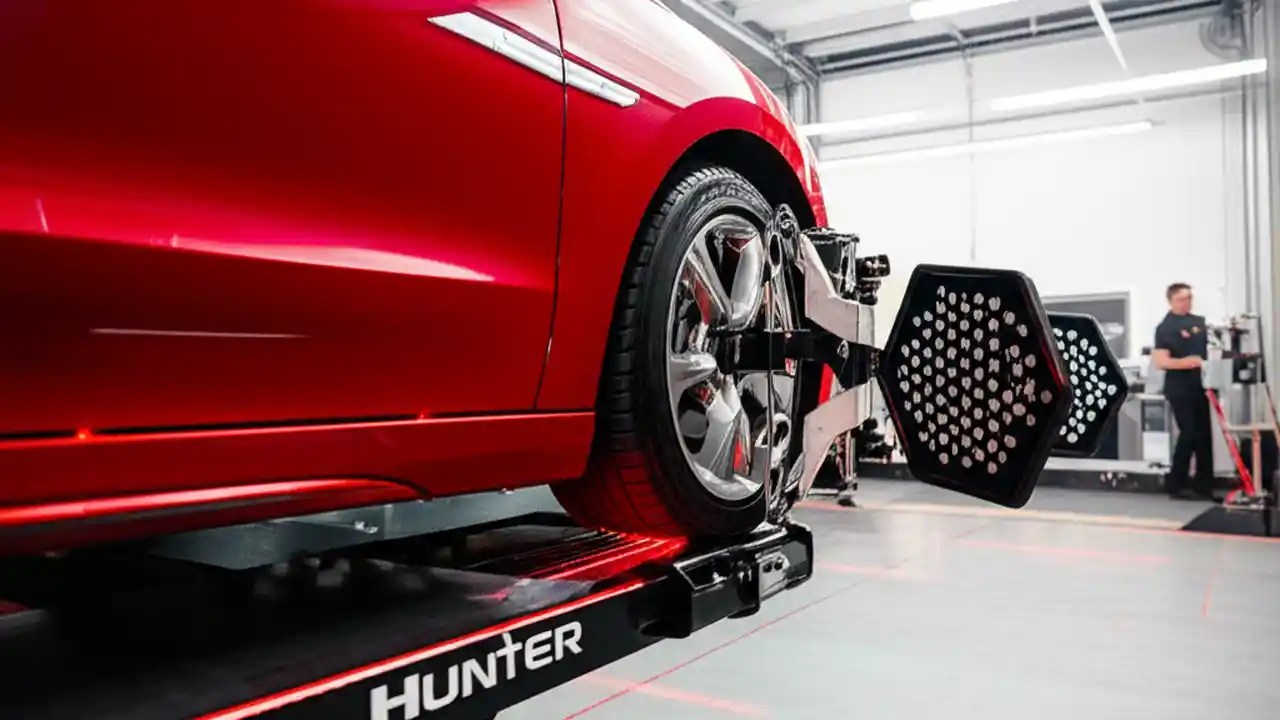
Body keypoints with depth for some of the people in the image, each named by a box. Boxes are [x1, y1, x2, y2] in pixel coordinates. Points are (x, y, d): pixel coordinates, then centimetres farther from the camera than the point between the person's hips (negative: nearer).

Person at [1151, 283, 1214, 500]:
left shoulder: (1199, 322, 11)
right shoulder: (1165, 328, -10)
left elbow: (1208, 348, 23)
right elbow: (1160, 361, -19)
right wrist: (1186, 362, -31)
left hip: (1200, 386, 7)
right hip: (1180, 390, -7)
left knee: (1204, 435, 8)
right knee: (1189, 434, -6)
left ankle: (1203, 486, 15)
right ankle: (1176, 485, 4)